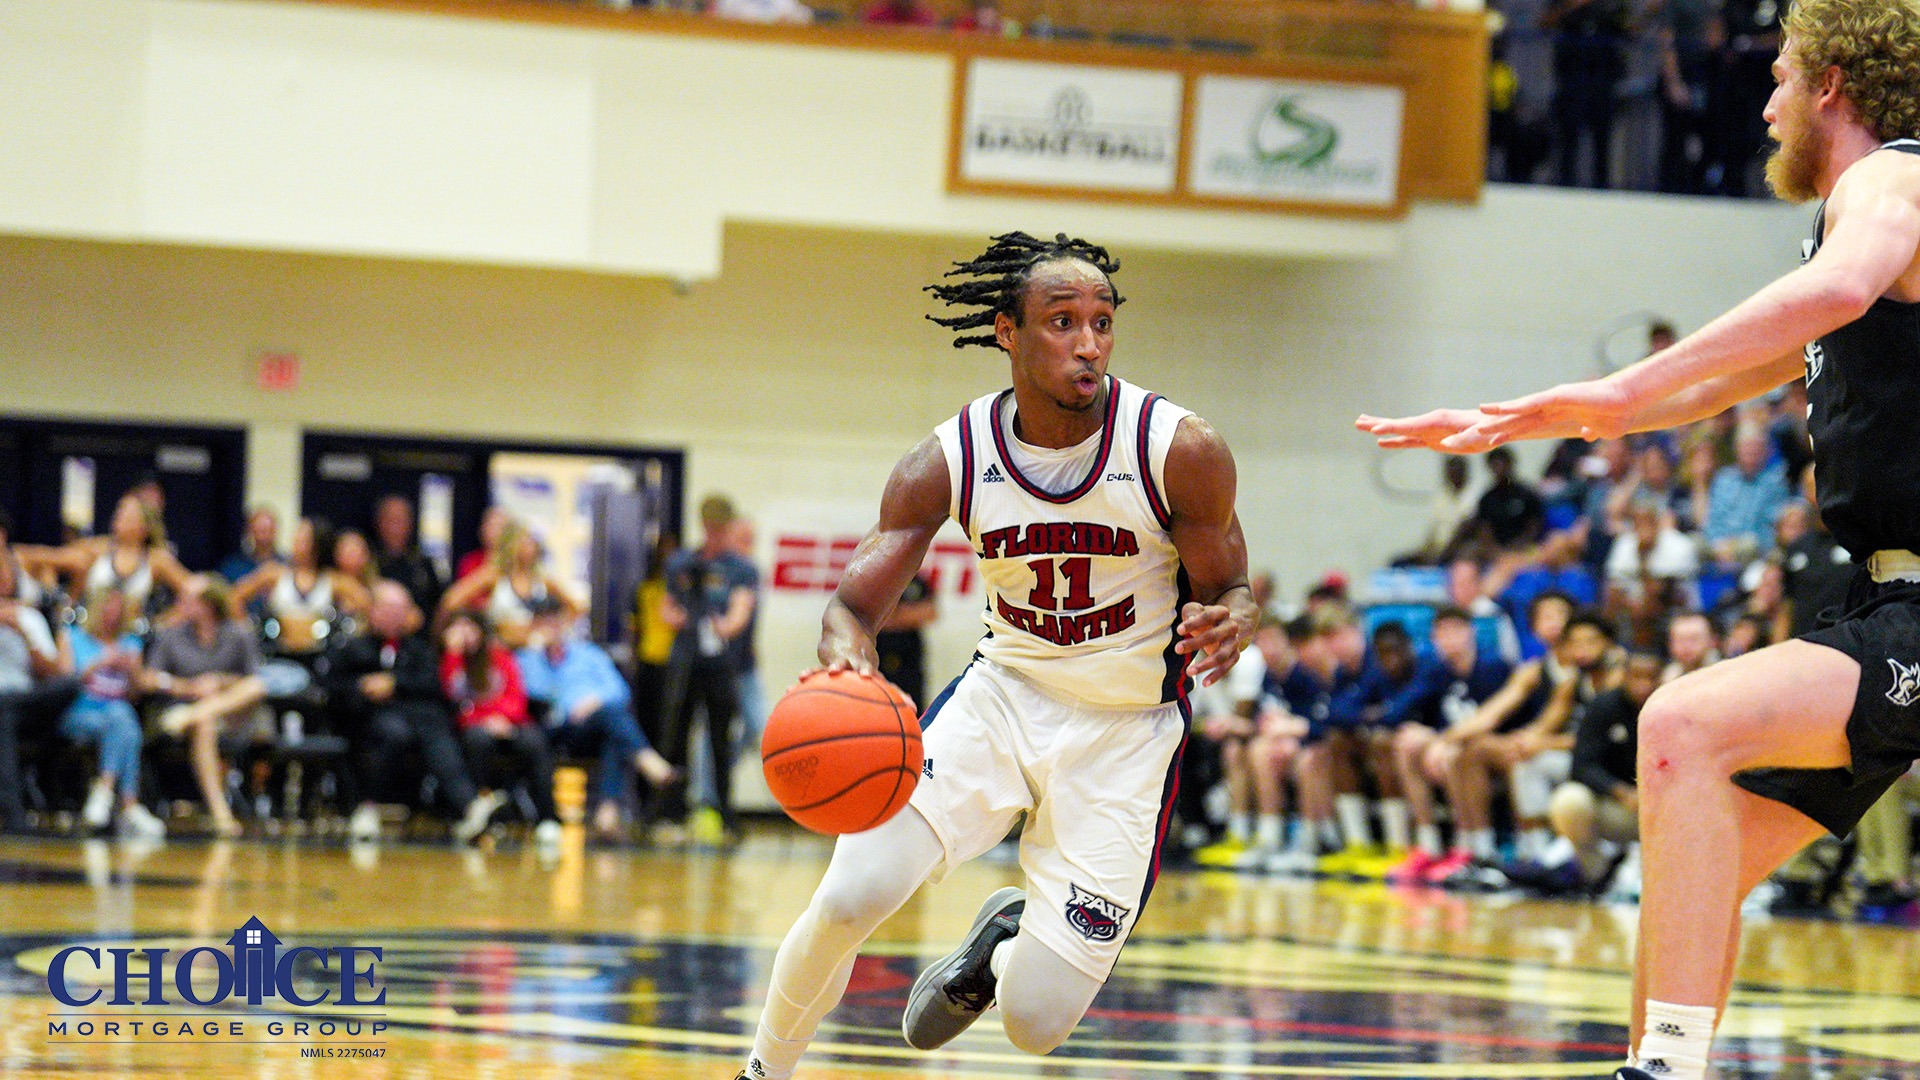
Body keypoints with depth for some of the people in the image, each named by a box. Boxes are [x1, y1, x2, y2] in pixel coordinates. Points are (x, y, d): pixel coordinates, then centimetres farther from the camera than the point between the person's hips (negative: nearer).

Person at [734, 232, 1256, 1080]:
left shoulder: (1180, 451, -17)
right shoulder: (950, 461, -11)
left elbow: (1228, 589, -4)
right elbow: (855, 604, -8)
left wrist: (1229, 624, -30)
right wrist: (847, 656, -33)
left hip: (1126, 731, -1)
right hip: (1005, 693, 1)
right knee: (852, 895, -21)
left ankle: (1005, 942, 33)